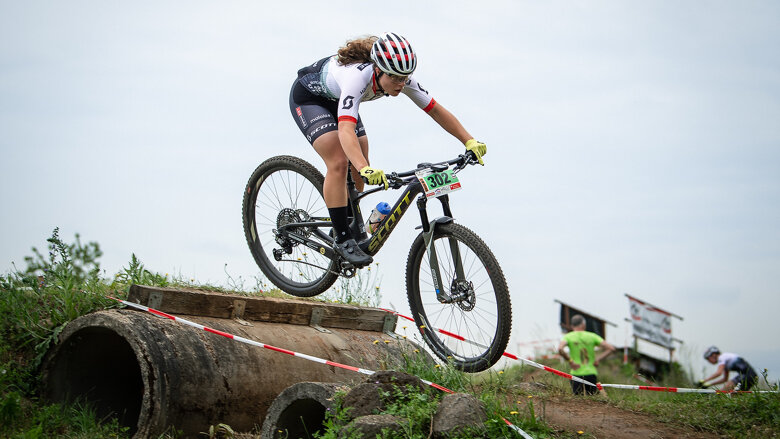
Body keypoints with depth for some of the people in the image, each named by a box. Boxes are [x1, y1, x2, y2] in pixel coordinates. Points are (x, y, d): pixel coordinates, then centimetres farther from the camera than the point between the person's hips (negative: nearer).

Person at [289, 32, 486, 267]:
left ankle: (352, 224, 27)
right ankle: (342, 239, -14)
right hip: (307, 98, -7)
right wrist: (365, 169, -68)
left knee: (359, 167, 2)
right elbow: (346, 130, -54)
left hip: (335, 100, 7)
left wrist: (470, 141, -24)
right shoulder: (357, 76, -43)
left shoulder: (400, 77, -24)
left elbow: (436, 109, -16)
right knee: (339, 163, -21)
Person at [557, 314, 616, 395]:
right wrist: (598, 359, 6)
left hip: (576, 374, -1)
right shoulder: (592, 336, 6)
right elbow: (611, 348, 1)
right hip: (591, 374, 1)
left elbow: (560, 349, -18)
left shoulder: (568, 337, 2)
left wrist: (570, 361, -7)